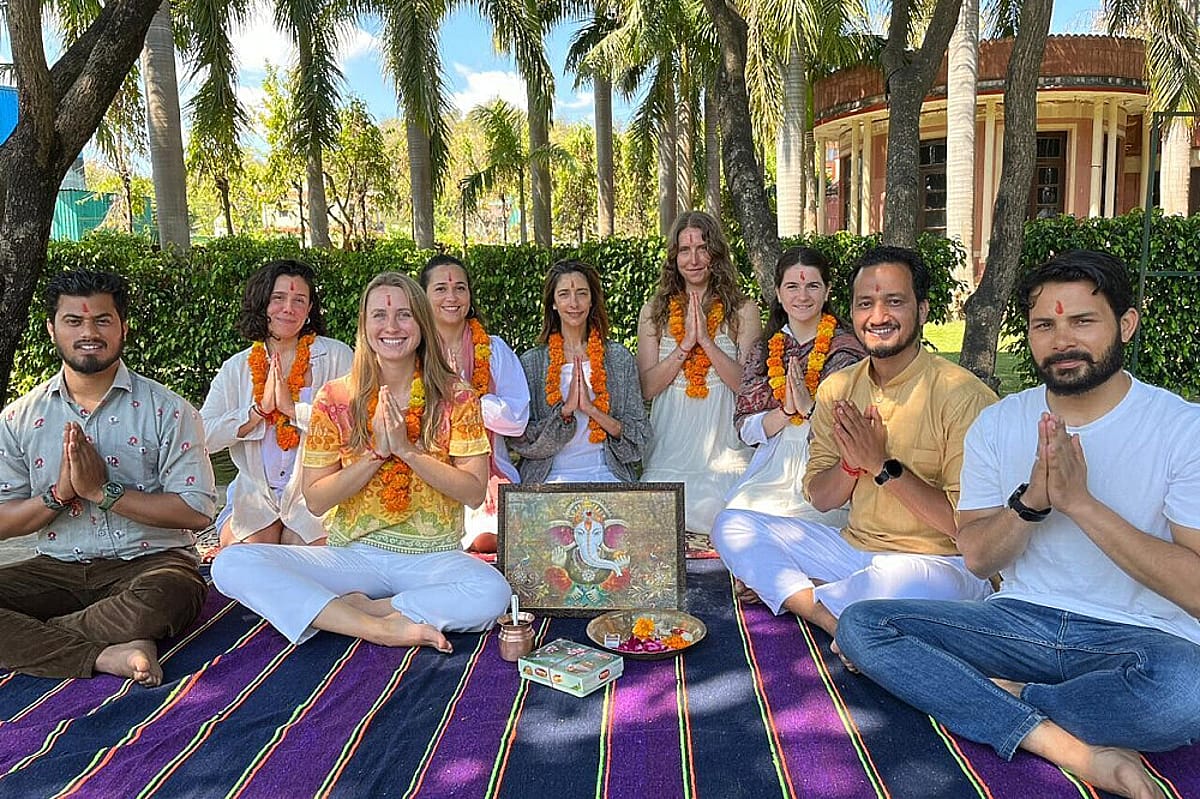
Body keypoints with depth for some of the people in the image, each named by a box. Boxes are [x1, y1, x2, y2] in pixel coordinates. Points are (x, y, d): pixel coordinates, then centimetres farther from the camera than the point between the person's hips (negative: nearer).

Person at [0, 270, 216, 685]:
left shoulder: (167, 410, -4)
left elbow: (197, 511, -11)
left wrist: (103, 491, -17)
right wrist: (59, 493, -13)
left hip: (148, 561, -3)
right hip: (58, 569, 4)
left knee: (169, 596, -37)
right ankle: (107, 654, -25)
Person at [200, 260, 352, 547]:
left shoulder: (336, 356, 0)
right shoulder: (236, 368, 9)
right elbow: (204, 436, -2)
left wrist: (294, 408, -14)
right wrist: (260, 408, -12)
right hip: (255, 494, 2)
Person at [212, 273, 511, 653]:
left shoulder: (455, 396, 0)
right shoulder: (335, 397, 3)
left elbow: (474, 491, -6)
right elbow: (315, 499, 0)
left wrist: (408, 450, -15)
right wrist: (376, 454, -13)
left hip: (433, 558, -1)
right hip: (353, 555, 2)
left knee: (492, 592, -34)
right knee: (232, 563, -20)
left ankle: (352, 608, -16)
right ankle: (383, 627, -23)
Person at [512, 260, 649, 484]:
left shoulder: (619, 358, 5)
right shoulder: (531, 362, 4)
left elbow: (639, 439, 3)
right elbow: (520, 442, -1)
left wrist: (592, 409, -11)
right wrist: (566, 409, -13)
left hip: (606, 475, 1)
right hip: (551, 477, -1)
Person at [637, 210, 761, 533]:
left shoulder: (743, 310, 4)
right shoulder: (654, 312, 9)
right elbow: (647, 387, 1)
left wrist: (706, 340, -13)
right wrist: (686, 344, -11)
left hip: (724, 445, -1)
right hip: (670, 446, 1)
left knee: (712, 510, -23)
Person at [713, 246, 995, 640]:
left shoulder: (963, 396, -13)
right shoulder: (837, 388, 5)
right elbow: (819, 499, 6)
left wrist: (882, 464, -22)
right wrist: (852, 461, -15)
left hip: (941, 561, -6)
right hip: (853, 547, 6)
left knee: (905, 579, -41)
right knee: (734, 527, -5)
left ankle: (784, 592, -14)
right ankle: (837, 621, -20)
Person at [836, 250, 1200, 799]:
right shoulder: (997, 423, 4)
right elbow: (976, 557, 2)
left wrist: (1081, 502, -22)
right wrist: (1031, 501, -18)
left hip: (1139, 635, -3)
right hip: (1021, 621, 4)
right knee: (860, 624, -16)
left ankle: (985, 694, -13)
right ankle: (1068, 746, -23)